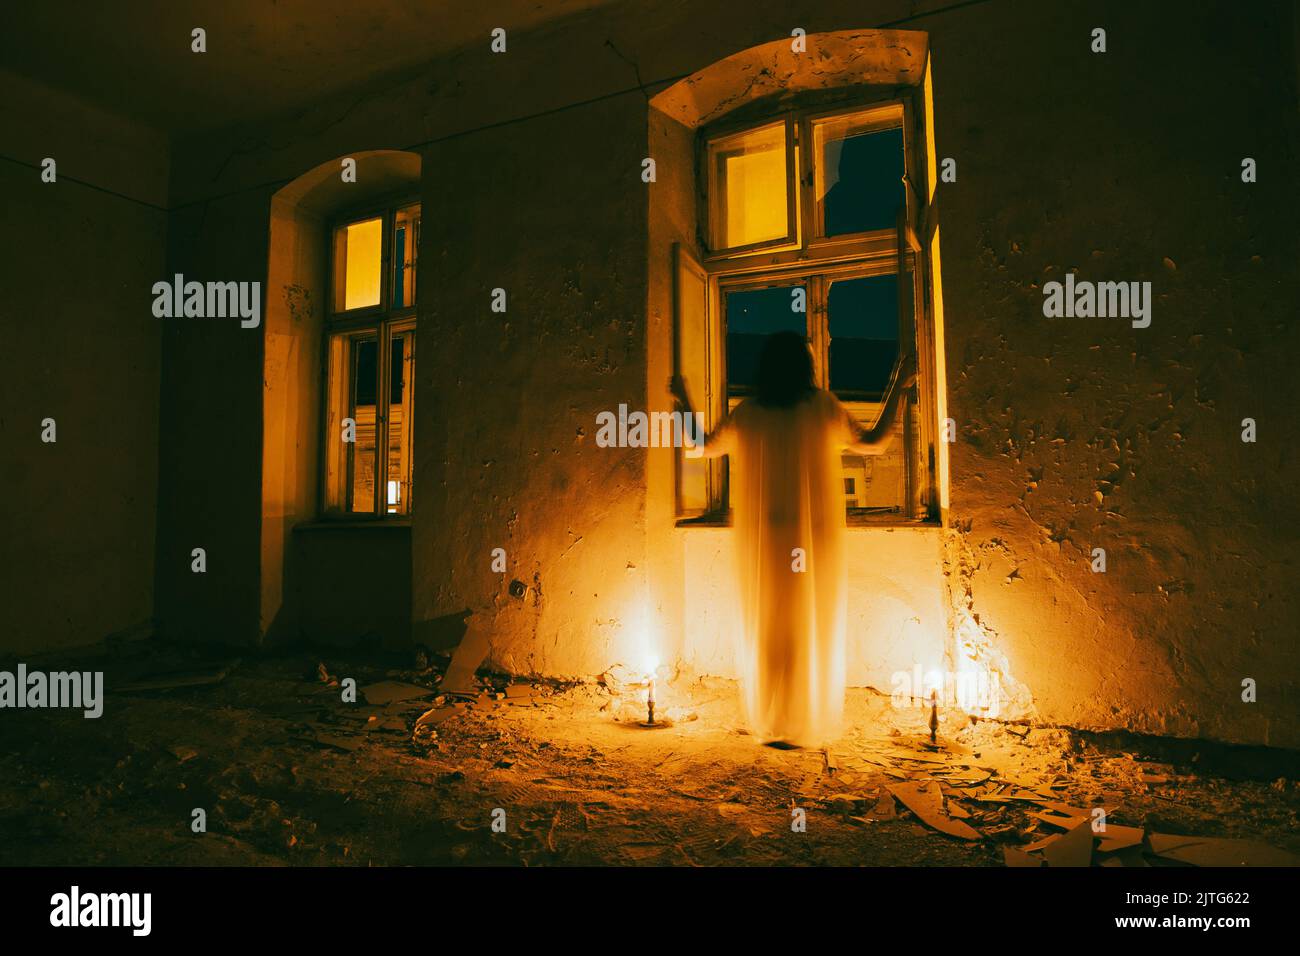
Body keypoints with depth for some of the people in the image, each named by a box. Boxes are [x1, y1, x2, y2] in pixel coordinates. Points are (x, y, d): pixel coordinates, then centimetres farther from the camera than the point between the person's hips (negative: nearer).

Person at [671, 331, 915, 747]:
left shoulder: (747, 414, -1)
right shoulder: (822, 406, -5)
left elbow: (701, 447, 12)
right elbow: (874, 443, 5)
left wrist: (683, 402, 27)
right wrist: (900, 385, 13)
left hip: (763, 538, 1)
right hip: (816, 538, -1)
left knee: (767, 629, 10)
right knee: (816, 628, 9)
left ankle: (774, 725, 17)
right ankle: (812, 726, 15)